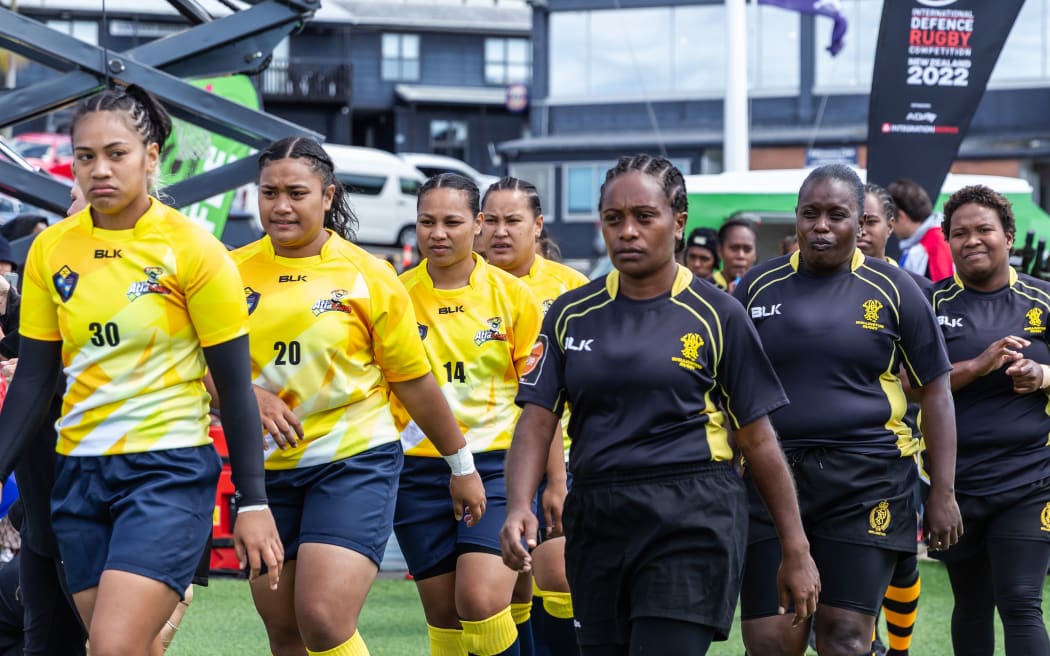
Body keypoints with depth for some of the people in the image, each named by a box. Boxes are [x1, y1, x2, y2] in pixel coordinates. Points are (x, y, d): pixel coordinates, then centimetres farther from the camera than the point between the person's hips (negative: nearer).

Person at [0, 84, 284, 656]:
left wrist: (253, 503, -8)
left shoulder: (192, 248, -8)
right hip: (80, 472, 5)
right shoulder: (50, 250, 3)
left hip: (171, 469, -5)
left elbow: (234, 383, -6)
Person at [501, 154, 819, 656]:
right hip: (596, 523, 4)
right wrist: (519, 507, -16)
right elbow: (536, 422, 3)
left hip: (692, 524, -4)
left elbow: (758, 439, 3)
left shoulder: (716, 315, 0)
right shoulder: (570, 314, 9)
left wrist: (795, 550, 2)